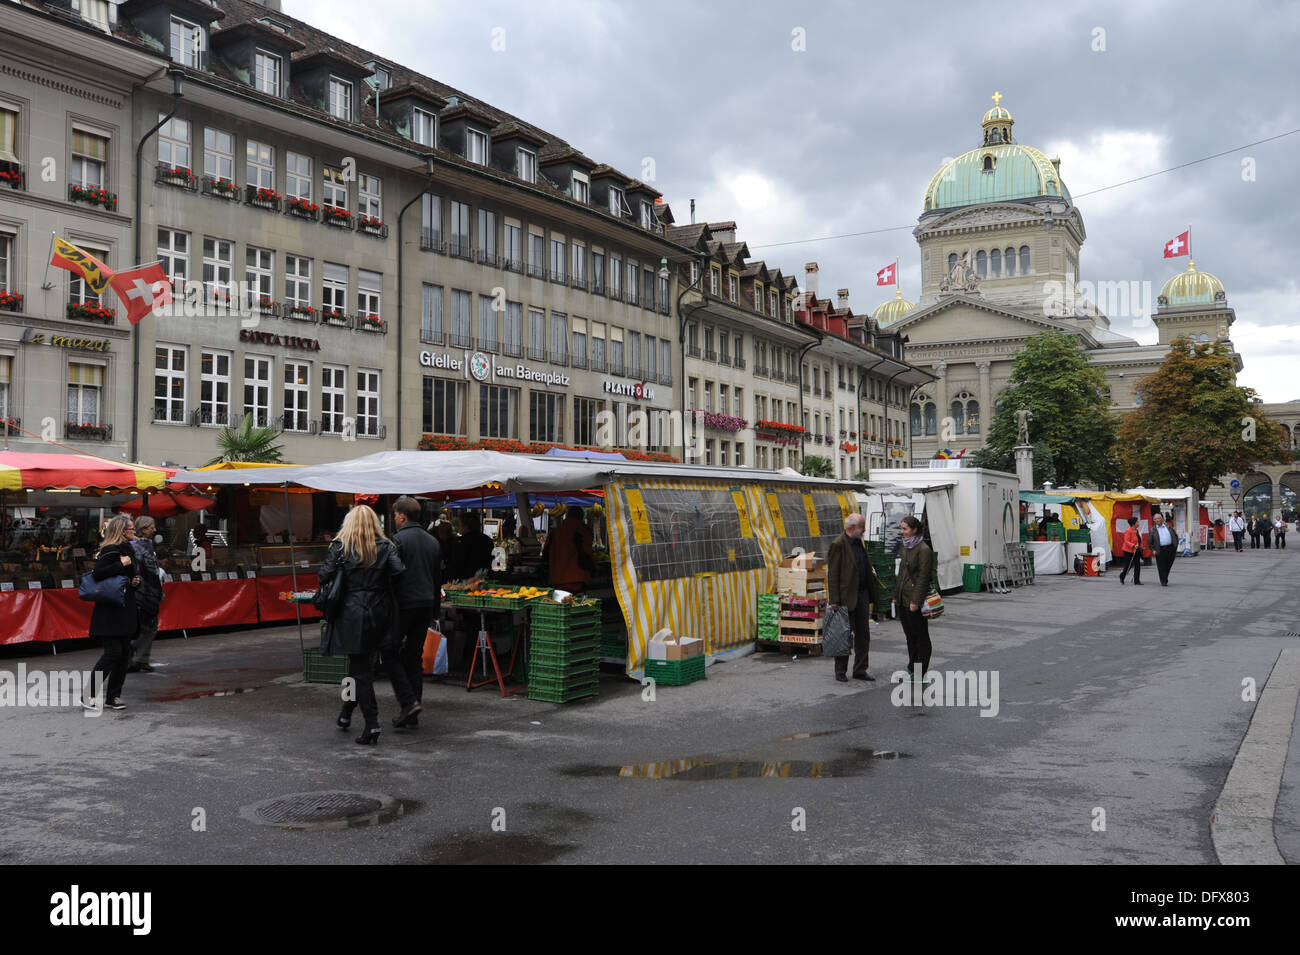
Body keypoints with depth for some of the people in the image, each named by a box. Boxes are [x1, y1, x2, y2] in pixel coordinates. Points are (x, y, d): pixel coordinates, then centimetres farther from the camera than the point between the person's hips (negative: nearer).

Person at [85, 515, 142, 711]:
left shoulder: (127, 550, 16)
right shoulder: (111, 550, -12)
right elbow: (98, 573, -24)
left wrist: (136, 582, 5)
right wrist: (121, 564, -21)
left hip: (126, 609, 9)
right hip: (110, 611, -9)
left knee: (125, 653, 7)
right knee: (113, 652, -10)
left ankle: (113, 696, 14)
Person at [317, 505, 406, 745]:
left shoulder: (340, 545, -3)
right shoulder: (385, 546, 0)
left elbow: (324, 576, -9)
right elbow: (399, 572, -14)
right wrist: (379, 585, 5)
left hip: (351, 613, -2)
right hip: (378, 613, 3)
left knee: (360, 669, 3)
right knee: (361, 664, 20)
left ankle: (372, 724, -3)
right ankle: (346, 714, 33)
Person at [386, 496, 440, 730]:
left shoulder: (397, 540, -10)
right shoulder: (433, 541, 12)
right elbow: (438, 580, 17)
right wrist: (434, 612, 23)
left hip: (403, 605, -6)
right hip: (425, 605, 6)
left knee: (390, 654, 5)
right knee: (415, 657, 11)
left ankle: (408, 702, -9)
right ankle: (412, 715, 12)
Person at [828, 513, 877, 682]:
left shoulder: (859, 543, 12)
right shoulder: (838, 544, -12)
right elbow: (832, 574, -15)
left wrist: (870, 594, 13)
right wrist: (834, 600, -18)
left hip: (862, 595, 8)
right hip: (846, 597, -8)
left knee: (863, 634, 10)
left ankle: (860, 670, 19)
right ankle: (840, 671, 12)